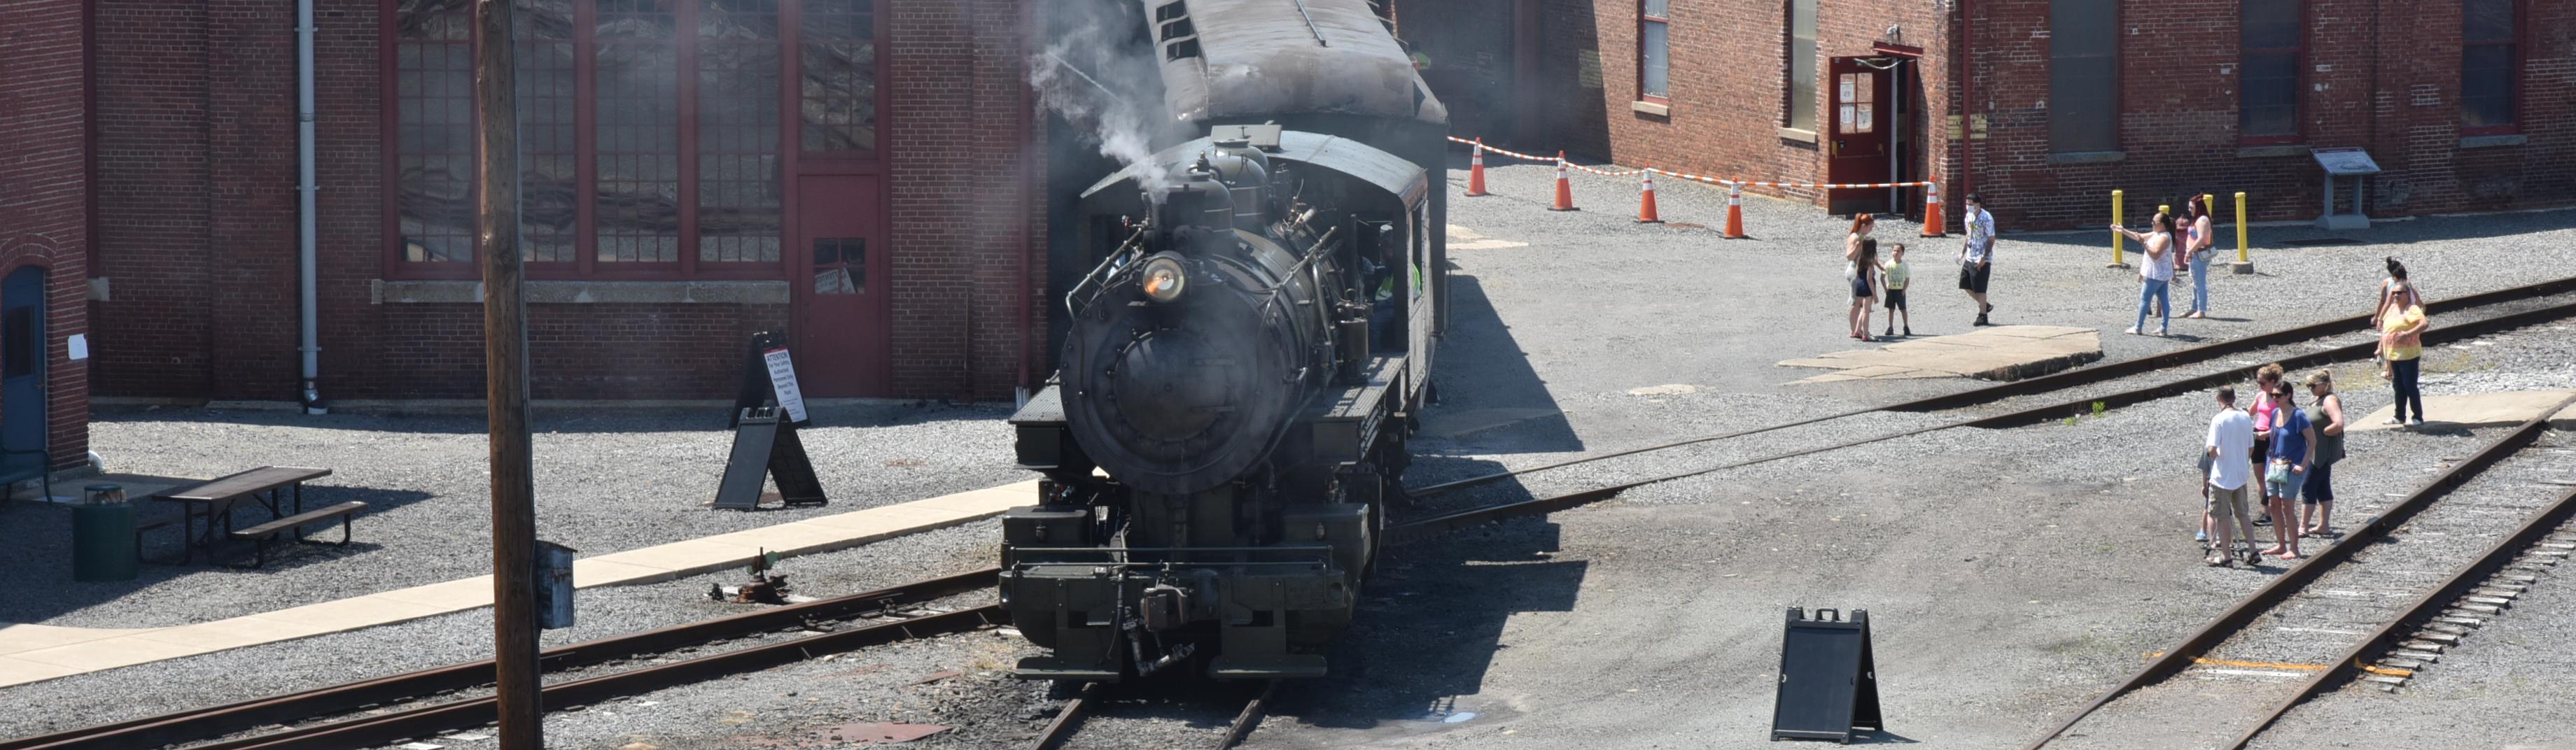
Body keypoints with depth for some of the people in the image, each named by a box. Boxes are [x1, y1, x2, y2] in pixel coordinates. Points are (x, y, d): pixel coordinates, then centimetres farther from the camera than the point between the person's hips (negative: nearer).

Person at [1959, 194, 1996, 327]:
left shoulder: (1986, 219, -17)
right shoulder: (1969, 216, 7)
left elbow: (1991, 240, -16)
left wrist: (1984, 258, -20)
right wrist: (1963, 252, 14)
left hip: (1982, 260, -8)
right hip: (1970, 258, 8)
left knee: (1980, 289, -3)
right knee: (1966, 285, 12)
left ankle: (1983, 316, 9)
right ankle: (1985, 305, 29)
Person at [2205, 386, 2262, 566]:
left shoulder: (2219, 420, -17)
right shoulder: (2246, 418, 1)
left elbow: (2212, 449, -23)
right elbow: (2251, 448, 8)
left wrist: (2213, 454, 0)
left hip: (2223, 476, -6)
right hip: (2242, 475, 6)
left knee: (2222, 516, 5)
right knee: (2242, 514, 17)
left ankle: (2226, 555, 8)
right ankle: (2252, 551, 13)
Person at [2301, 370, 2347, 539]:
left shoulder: (2330, 400, -17)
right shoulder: (2320, 400, 13)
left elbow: (2338, 424, -28)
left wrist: (2321, 433, -19)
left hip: (2322, 453, -10)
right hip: (2317, 453, 10)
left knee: (2308, 489, -7)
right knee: (2323, 488, 13)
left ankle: (2304, 527, -4)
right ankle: (2324, 525, 18)